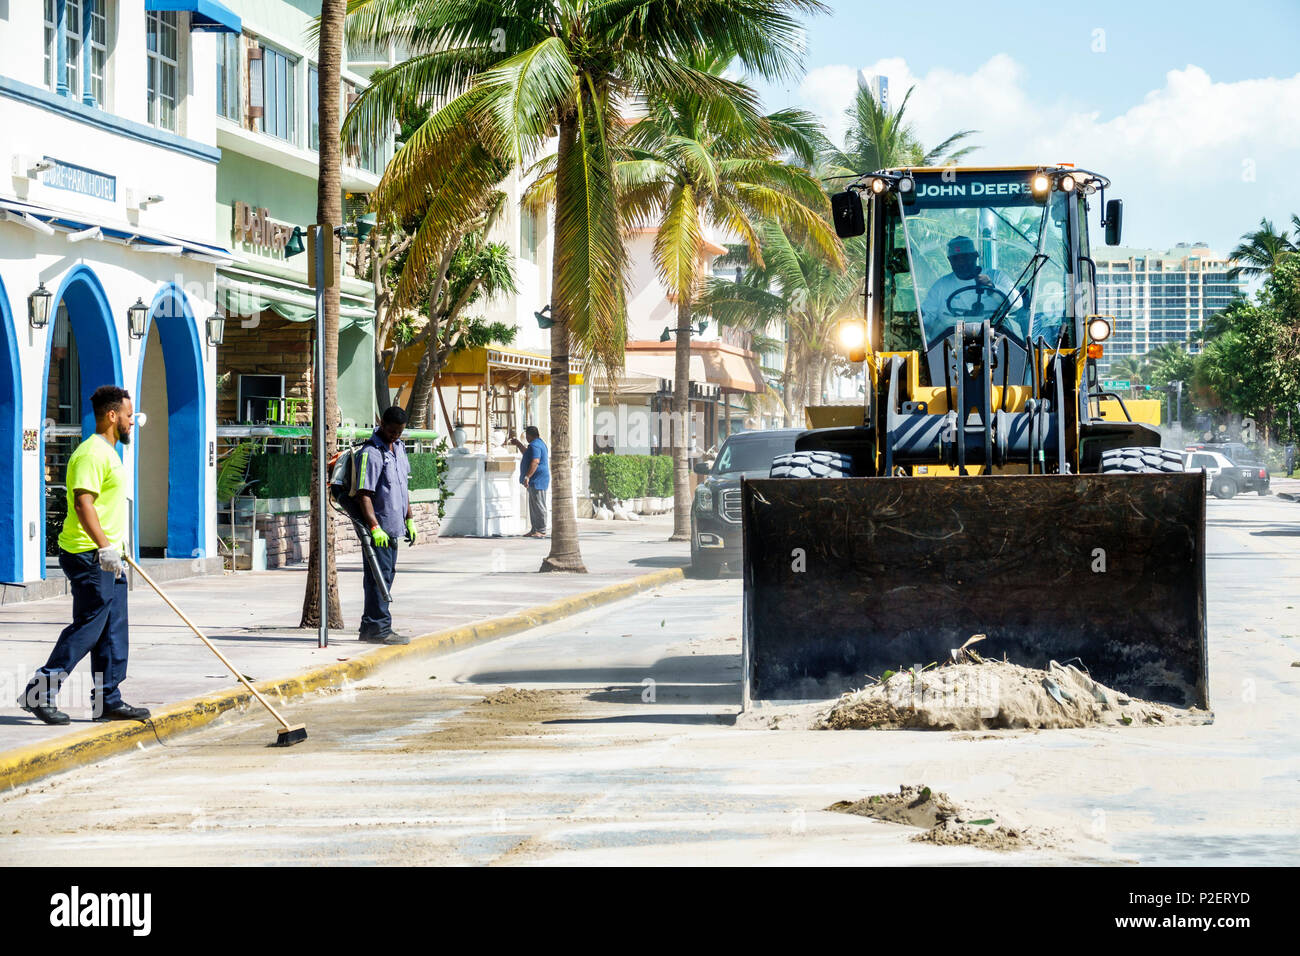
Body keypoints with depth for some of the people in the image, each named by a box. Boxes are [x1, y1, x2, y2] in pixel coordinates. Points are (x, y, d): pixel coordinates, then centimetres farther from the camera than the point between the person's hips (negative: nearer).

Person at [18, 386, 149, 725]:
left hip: (108, 558, 10)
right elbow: (83, 503, -26)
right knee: (87, 627, -9)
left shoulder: (107, 452, 19)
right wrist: (104, 548, -33)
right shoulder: (92, 453, -15)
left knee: (113, 630, 9)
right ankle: (41, 692, -4)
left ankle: (108, 700, 13)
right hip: (88, 556, -10)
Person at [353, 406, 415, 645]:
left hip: (393, 527, 9)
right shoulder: (370, 453, -15)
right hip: (377, 528, -9)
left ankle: (369, 629, 19)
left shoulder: (399, 448, 14)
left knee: (387, 576, 12)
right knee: (379, 577, -8)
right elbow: (363, 494, -19)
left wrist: (409, 520, 21)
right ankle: (380, 629, -7)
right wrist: (375, 527, -24)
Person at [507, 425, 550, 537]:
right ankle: (534, 530, 16)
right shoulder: (539, 443, 20)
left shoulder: (535, 445, -15)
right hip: (535, 481, 11)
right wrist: (518, 444, 43)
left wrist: (527, 476, -30)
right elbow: (527, 453, 39)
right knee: (534, 507, 13)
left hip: (537, 481, -11)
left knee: (538, 506, -9)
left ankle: (541, 531, -9)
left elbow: (535, 461, -27)